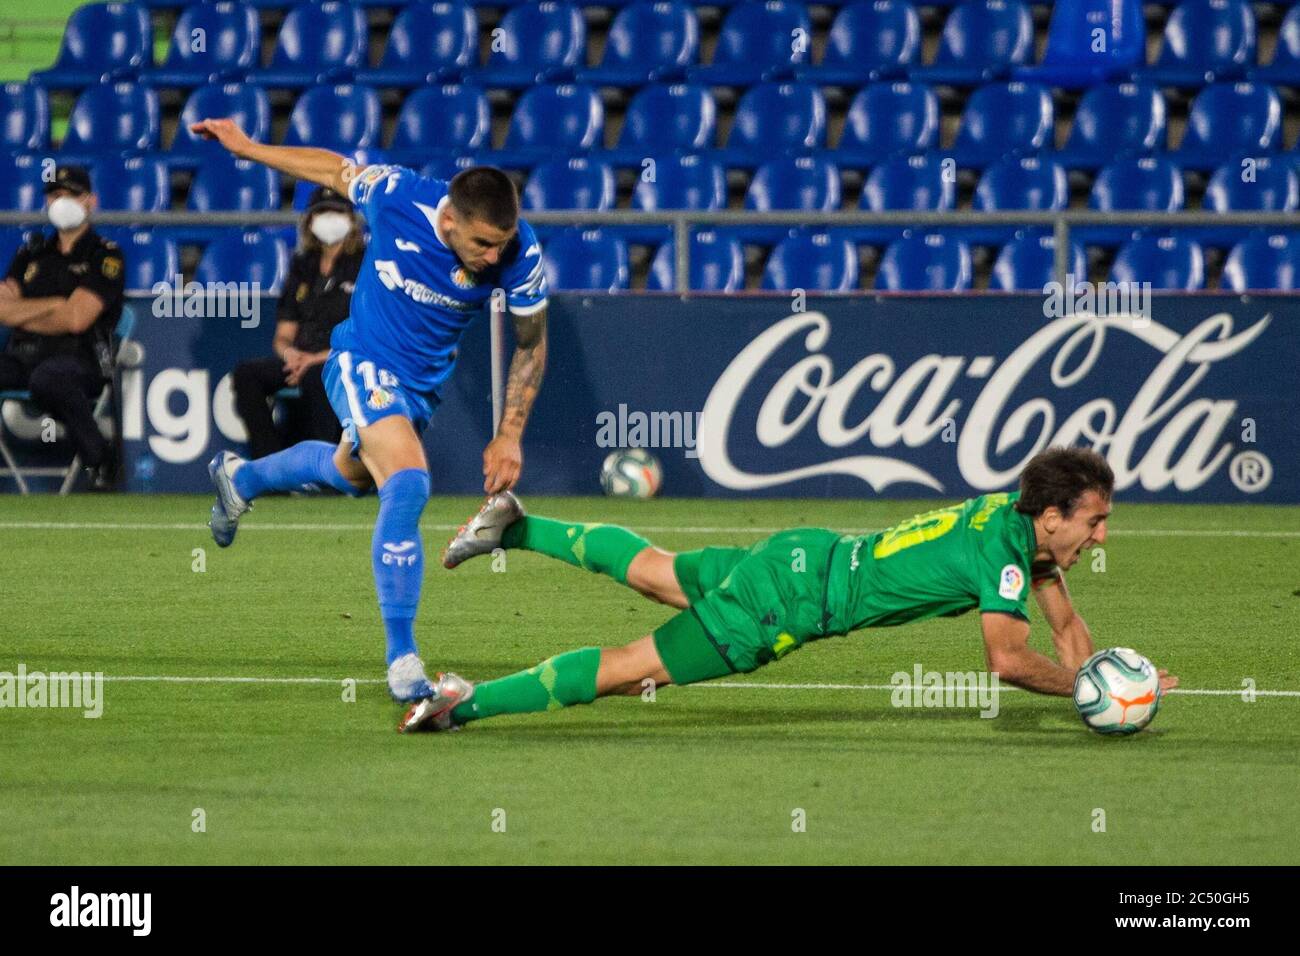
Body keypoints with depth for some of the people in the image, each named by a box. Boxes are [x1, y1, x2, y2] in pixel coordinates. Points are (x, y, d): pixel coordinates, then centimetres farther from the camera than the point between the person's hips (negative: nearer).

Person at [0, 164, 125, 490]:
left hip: (79, 360, -5)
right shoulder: (32, 254, 22)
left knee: (47, 379, -42)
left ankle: (100, 459, -22)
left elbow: (76, 319, -8)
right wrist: (56, 305, -1)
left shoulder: (105, 256, 4)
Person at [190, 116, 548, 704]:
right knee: (408, 484, -26)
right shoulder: (395, 197, -30)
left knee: (353, 474, 29)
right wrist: (248, 149, 2)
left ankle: (241, 478, 61)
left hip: (425, 381, 5)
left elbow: (530, 345, -7)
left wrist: (509, 436, -8)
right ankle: (402, 661, -21)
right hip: (364, 361, -5)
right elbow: (334, 171, -6)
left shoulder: (519, 253, -24)